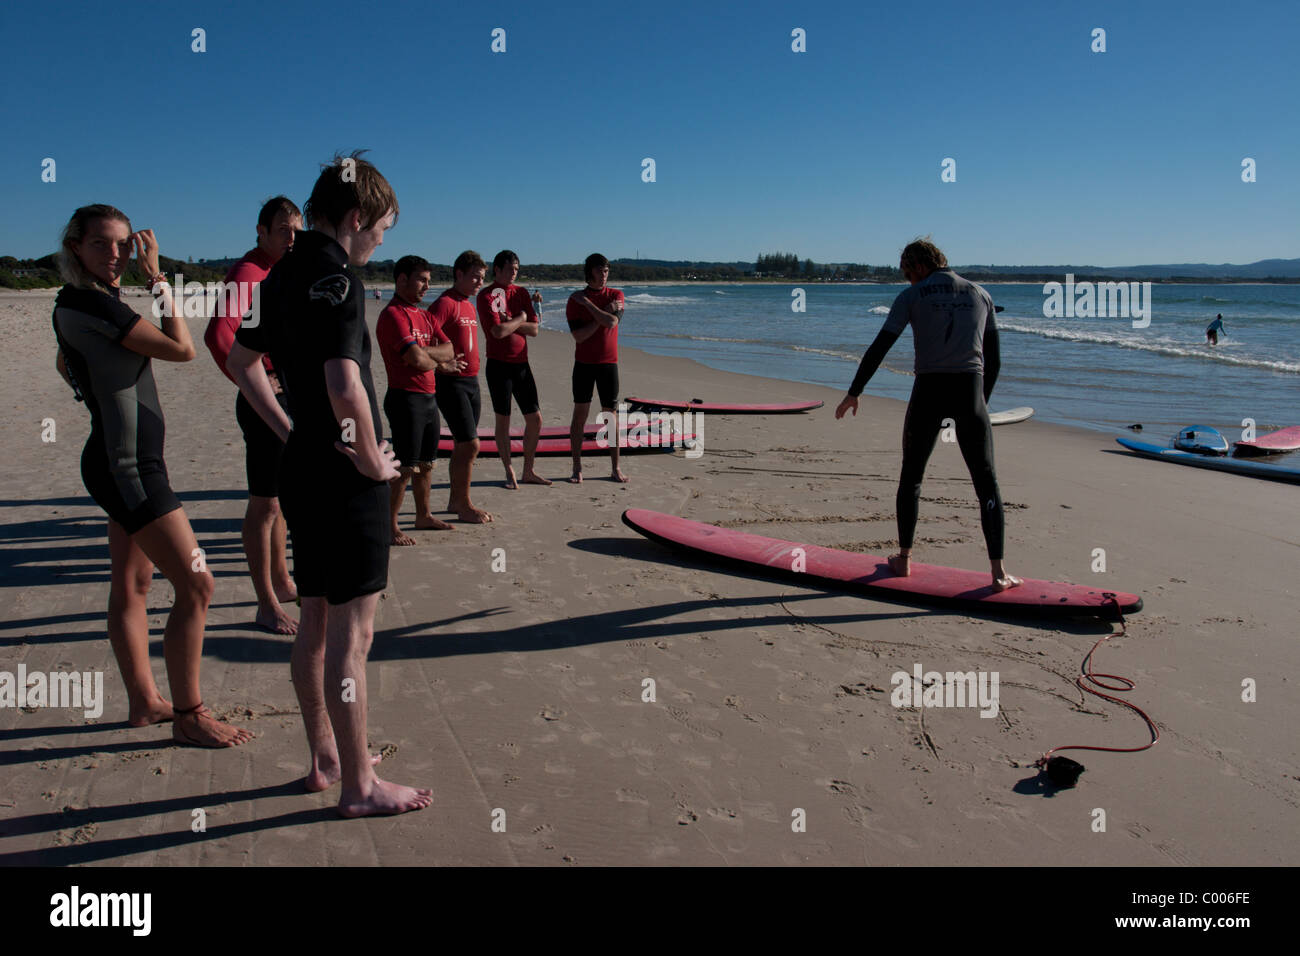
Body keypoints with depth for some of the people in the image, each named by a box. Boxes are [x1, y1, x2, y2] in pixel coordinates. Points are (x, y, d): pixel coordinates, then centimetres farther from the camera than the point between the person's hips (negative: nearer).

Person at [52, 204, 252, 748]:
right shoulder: (88, 303, -19)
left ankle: (144, 702, 27)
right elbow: (181, 349, -18)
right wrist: (156, 278, -12)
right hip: (126, 465, -11)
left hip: (126, 462, 11)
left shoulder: (79, 303, 13)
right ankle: (188, 715, 1)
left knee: (132, 585, 16)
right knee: (195, 585, -9)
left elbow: (65, 366, 30)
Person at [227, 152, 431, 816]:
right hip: (345, 482, -9)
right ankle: (358, 785, 11)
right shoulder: (335, 277, -18)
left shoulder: (284, 274, 11)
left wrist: (290, 433, 17)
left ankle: (324, 759, 31)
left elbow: (241, 360, 22)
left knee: (316, 623, 17)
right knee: (352, 633, -1)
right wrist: (373, 461, -15)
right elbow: (345, 387, -30)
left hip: (302, 472, 9)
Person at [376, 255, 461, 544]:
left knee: (426, 464, 17)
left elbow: (448, 349, 9)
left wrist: (423, 353, -10)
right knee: (405, 468, -7)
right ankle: (390, 527, 2)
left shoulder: (423, 315, 18)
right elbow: (416, 359, -22)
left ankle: (423, 516, 29)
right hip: (406, 398, -9)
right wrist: (440, 363, -1)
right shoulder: (393, 314, -12)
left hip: (429, 397, 9)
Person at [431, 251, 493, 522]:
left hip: (471, 380, 9)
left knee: (463, 445, 13)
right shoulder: (446, 303, -12)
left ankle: (455, 500, 24)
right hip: (451, 382, -9)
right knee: (470, 444, -9)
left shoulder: (469, 306, 17)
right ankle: (464, 506, 2)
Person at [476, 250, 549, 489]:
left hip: (521, 363, 6)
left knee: (535, 419, 6)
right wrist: (520, 319, -5)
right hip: (499, 364, -6)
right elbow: (498, 331, -19)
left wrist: (509, 322, -9)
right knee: (503, 419, 1)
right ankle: (509, 473, 12)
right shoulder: (487, 295, -7)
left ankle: (528, 472, 18)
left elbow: (534, 328, 3)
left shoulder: (521, 292, 11)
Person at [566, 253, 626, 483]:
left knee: (611, 414, 3)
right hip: (584, 363, 0)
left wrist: (587, 303, -13)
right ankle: (577, 468, 6)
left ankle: (615, 468, 9)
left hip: (608, 363, 0)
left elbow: (612, 323, -15)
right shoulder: (575, 300, 1)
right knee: (580, 414, 0)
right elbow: (578, 336, -10)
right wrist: (604, 314, -14)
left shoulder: (616, 295, 4)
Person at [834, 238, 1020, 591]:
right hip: (969, 393, 2)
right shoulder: (980, 295, 12)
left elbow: (879, 349, -3)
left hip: (928, 393, -1)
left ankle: (904, 558, 21)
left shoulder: (912, 297, 2)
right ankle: (998, 572, -2)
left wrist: (853, 393, 4)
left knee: (911, 476, 16)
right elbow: (994, 360, 14)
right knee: (987, 483, 5)